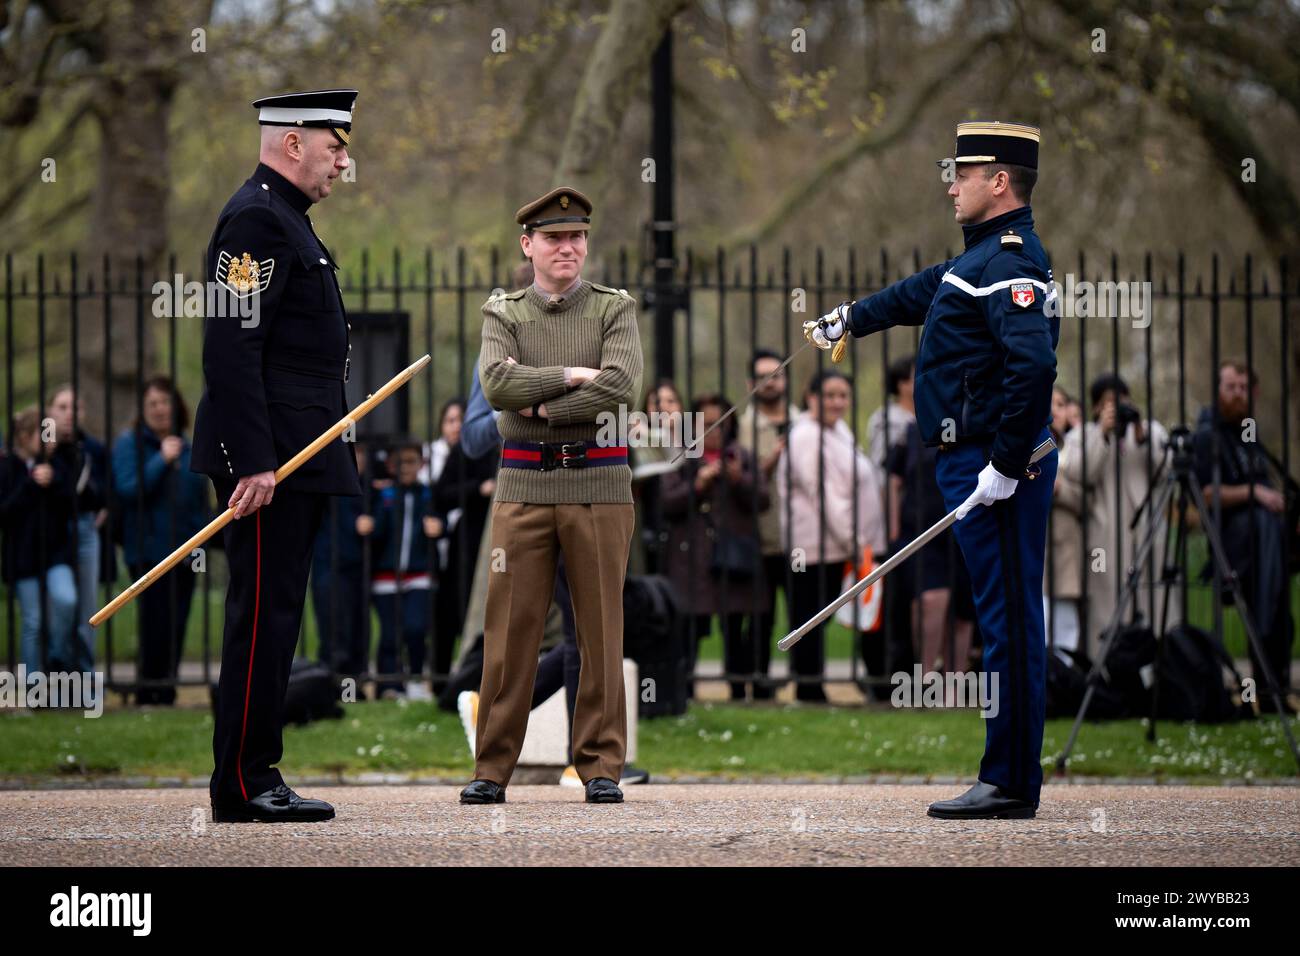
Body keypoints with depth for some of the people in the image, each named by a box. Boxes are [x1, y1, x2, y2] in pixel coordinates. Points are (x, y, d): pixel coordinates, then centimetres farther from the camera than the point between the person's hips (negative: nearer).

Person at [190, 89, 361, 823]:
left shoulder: (288, 219, 20)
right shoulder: (256, 218, -13)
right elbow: (233, 350, -21)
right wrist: (254, 463, -24)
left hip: (299, 456, 10)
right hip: (271, 455, -10)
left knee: (274, 613, 11)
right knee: (265, 612, -8)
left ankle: (257, 777, 14)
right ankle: (244, 786, -6)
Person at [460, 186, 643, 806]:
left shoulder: (615, 309, 5)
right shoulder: (503, 314, 8)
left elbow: (622, 385, -12)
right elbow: (496, 384, -10)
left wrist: (541, 404, -11)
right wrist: (572, 375, -12)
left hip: (599, 481, 0)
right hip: (524, 482, 0)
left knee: (601, 631, 2)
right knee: (510, 629, -1)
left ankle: (600, 766, 8)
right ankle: (492, 768, 4)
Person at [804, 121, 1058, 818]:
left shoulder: (1012, 260, -14)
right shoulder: (984, 256, 18)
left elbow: (1032, 363, -26)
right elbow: (920, 293, 35)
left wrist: (1006, 466, -26)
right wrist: (848, 320, 49)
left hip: (997, 465, -10)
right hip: (974, 463, 10)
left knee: (1008, 622, -7)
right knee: (1003, 621, 10)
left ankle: (1010, 784, -5)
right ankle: (1008, 777, 14)